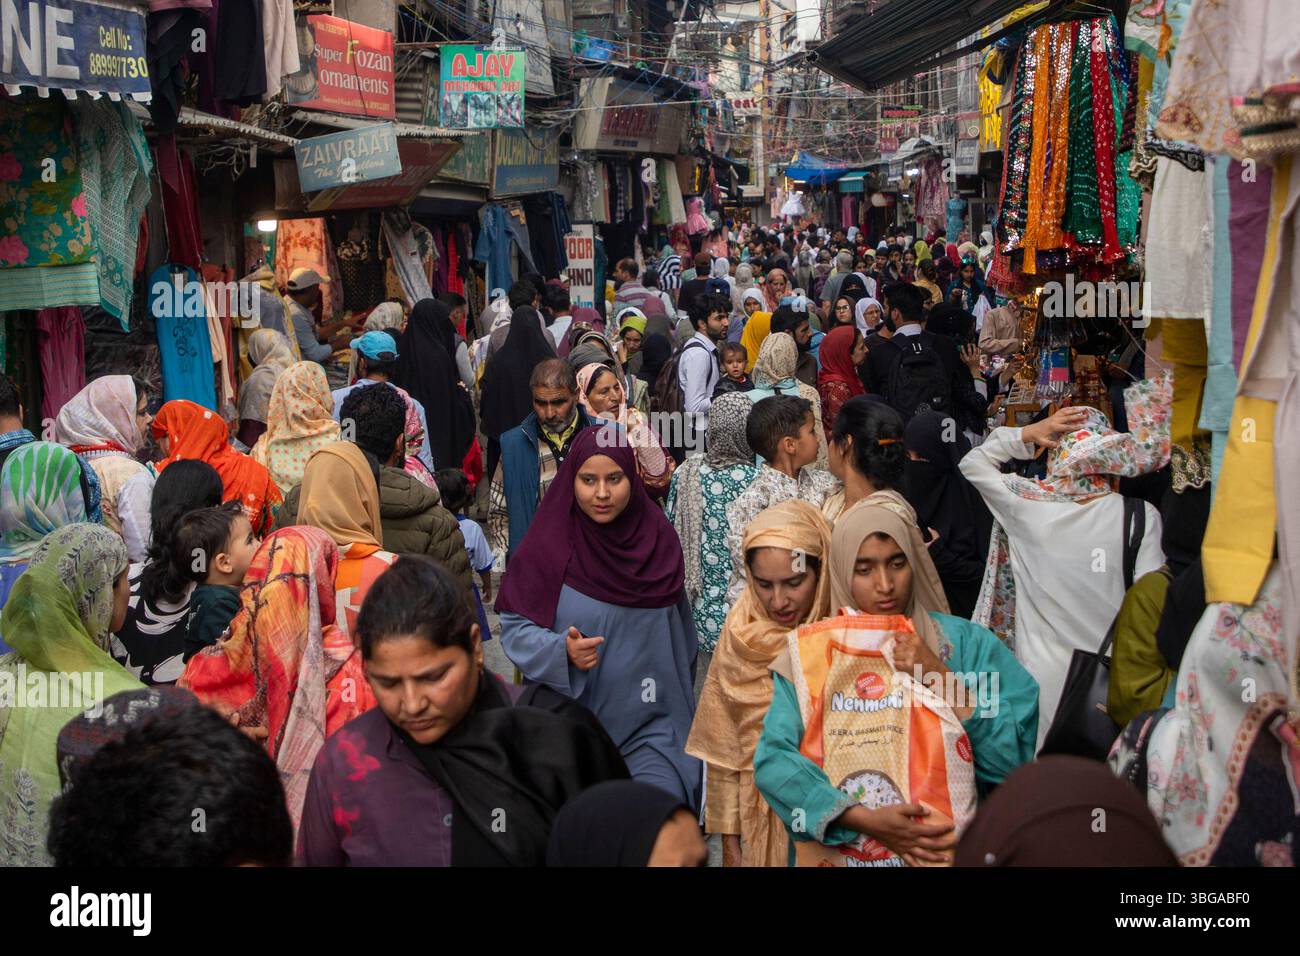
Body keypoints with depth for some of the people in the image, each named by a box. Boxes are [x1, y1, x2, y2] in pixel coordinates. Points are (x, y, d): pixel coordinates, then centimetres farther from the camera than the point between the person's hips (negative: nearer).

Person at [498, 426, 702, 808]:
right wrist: (561, 651, -24)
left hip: (651, 727, 1)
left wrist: (678, 699, 17)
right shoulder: (546, 547, -7)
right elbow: (515, 629, -7)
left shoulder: (659, 540, 2)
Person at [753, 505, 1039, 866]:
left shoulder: (966, 642, 1)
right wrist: (866, 821, -18)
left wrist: (939, 678, -12)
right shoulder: (811, 653, 2)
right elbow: (772, 760, -8)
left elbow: (1012, 761, -5)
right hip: (842, 846, 0)